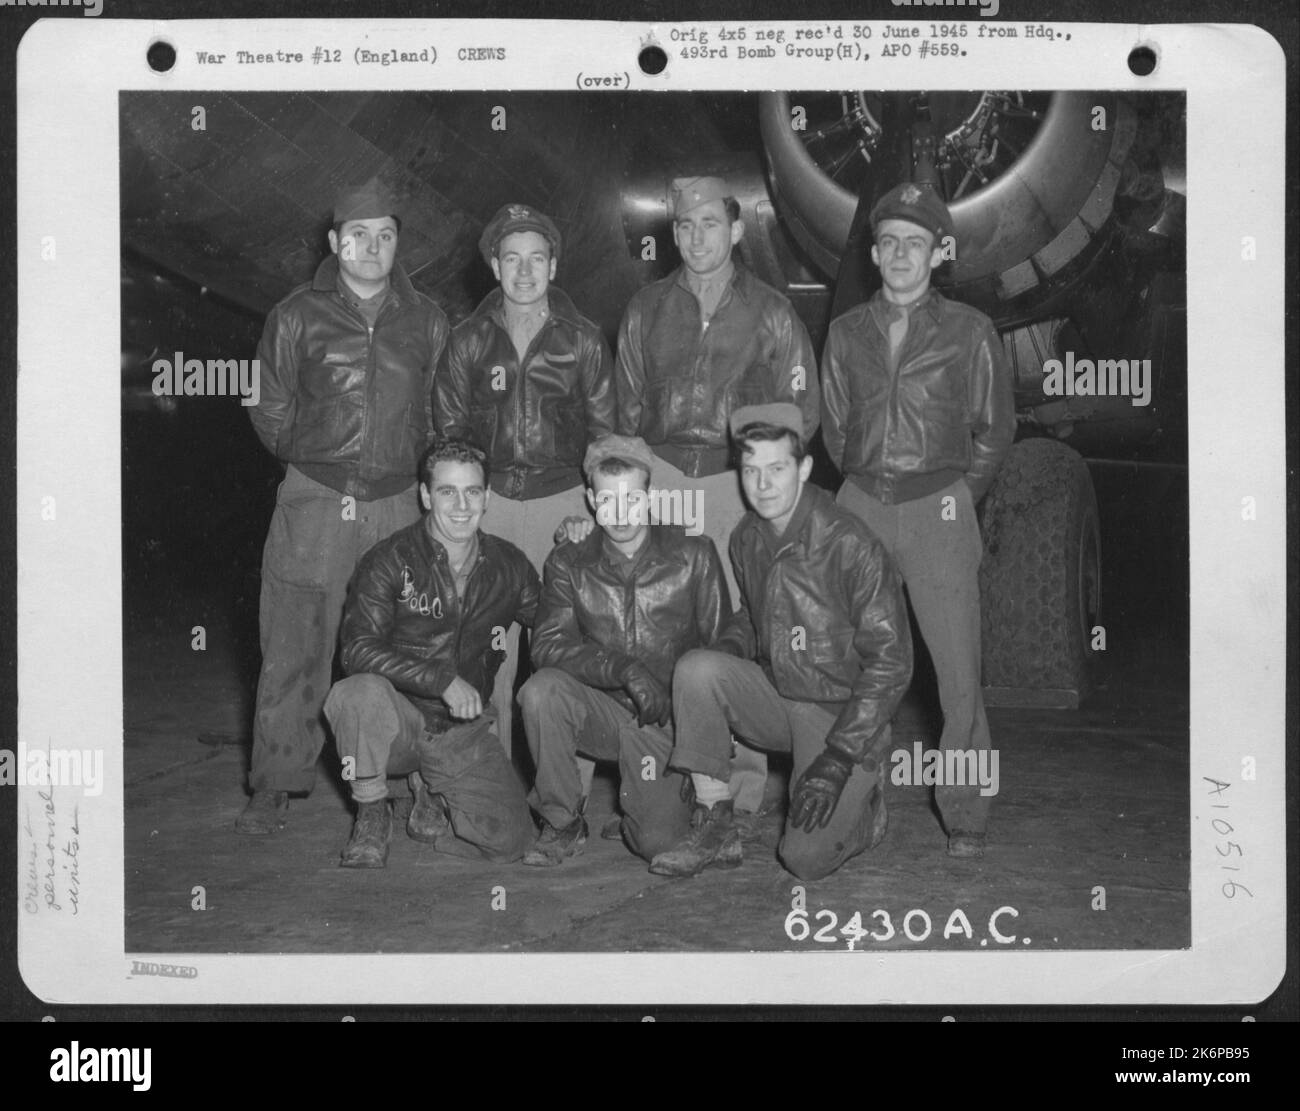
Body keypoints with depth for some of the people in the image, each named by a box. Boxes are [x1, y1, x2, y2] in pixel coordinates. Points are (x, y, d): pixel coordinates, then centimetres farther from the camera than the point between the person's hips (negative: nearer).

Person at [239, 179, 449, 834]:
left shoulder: (426, 323, 9)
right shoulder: (297, 317, 4)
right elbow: (269, 410, 10)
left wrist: (403, 465, 12)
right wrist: (311, 463, 12)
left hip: (396, 503, 1)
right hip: (313, 503, -1)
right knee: (294, 647, -1)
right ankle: (275, 785, 8)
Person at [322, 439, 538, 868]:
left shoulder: (508, 566, 3)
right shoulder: (389, 561, -10)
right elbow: (359, 649, -21)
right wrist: (444, 680, -28)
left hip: (463, 730, 3)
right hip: (398, 716, -3)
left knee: (509, 841, -13)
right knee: (360, 693, -37)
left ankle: (432, 797, 20)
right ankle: (372, 815, -9)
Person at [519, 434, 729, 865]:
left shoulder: (694, 555, -2)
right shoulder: (569, 565, 1)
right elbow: (548, 647, -12)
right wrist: (623, 669, -28)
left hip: (667, 719, -1)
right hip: (602, 709, 1)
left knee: (656, 842, -19)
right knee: (542, 690, -30)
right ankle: (562, 823, -10)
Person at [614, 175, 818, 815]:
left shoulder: (770, 314, 6)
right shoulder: (646, 309, 13)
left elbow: (802, 409, 8)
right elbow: (628, 403, 17)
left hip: (740, 479, -2)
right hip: (660, 474, 2)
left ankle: (746, 769, 1)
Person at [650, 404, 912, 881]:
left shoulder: (850, 545, -20)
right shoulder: (747, 538, 1)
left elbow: (890, 662, -17)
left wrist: (838, 758, -21)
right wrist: (726, 651, -5)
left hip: (843, 712, -5)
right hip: (775, 695, 6)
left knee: (807, 858, -19)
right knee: (695, 668, -23)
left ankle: (864, 802, 16)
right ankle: (715, 828, -13)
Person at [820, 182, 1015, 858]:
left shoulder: (968, 331, 2)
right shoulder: (847, 332, 10)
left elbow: (996, 428, 9)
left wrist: (953, 495, 10)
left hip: (939, 509, -2)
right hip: (861, 505, 3)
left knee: (958, 669, -5)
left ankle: (964, 816, 5)